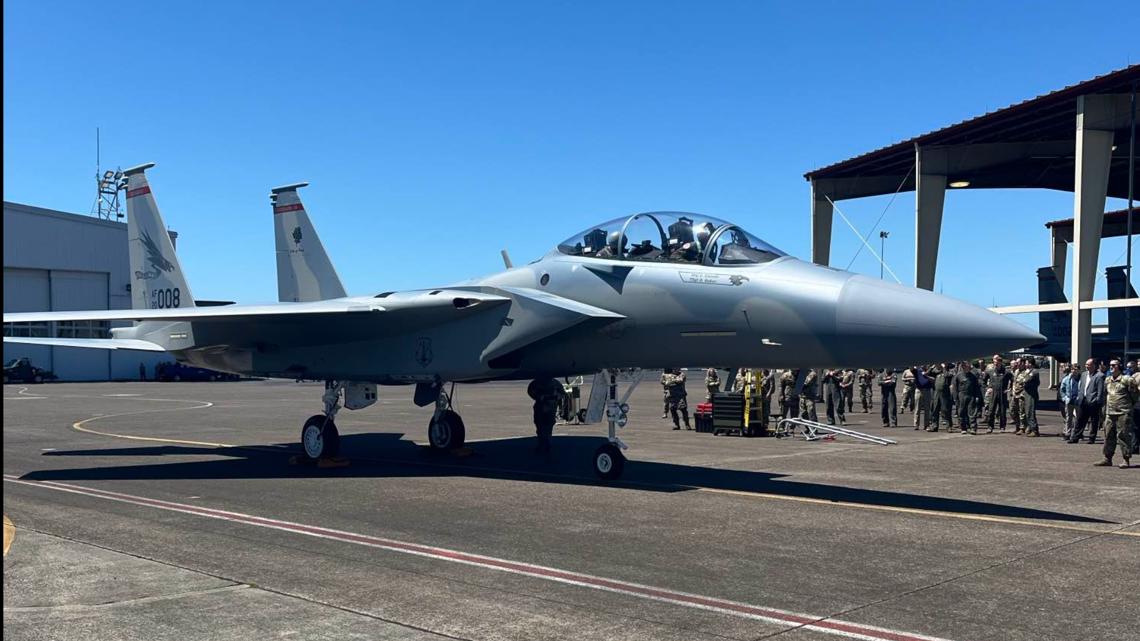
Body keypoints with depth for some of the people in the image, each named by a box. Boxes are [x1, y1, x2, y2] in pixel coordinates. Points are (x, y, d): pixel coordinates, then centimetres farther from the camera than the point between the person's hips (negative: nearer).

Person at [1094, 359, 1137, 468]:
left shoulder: (1127, 380, -8)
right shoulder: (1107, 380, 13)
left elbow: (1135, 394, -1)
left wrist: (1128, 404, 7)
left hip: (1123, 413, -6)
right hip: (1110, 413, 7)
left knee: (1123, 436, -5)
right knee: (1108, 435, 8)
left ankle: (1126, 460, 1)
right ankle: (1107, 458, 15)